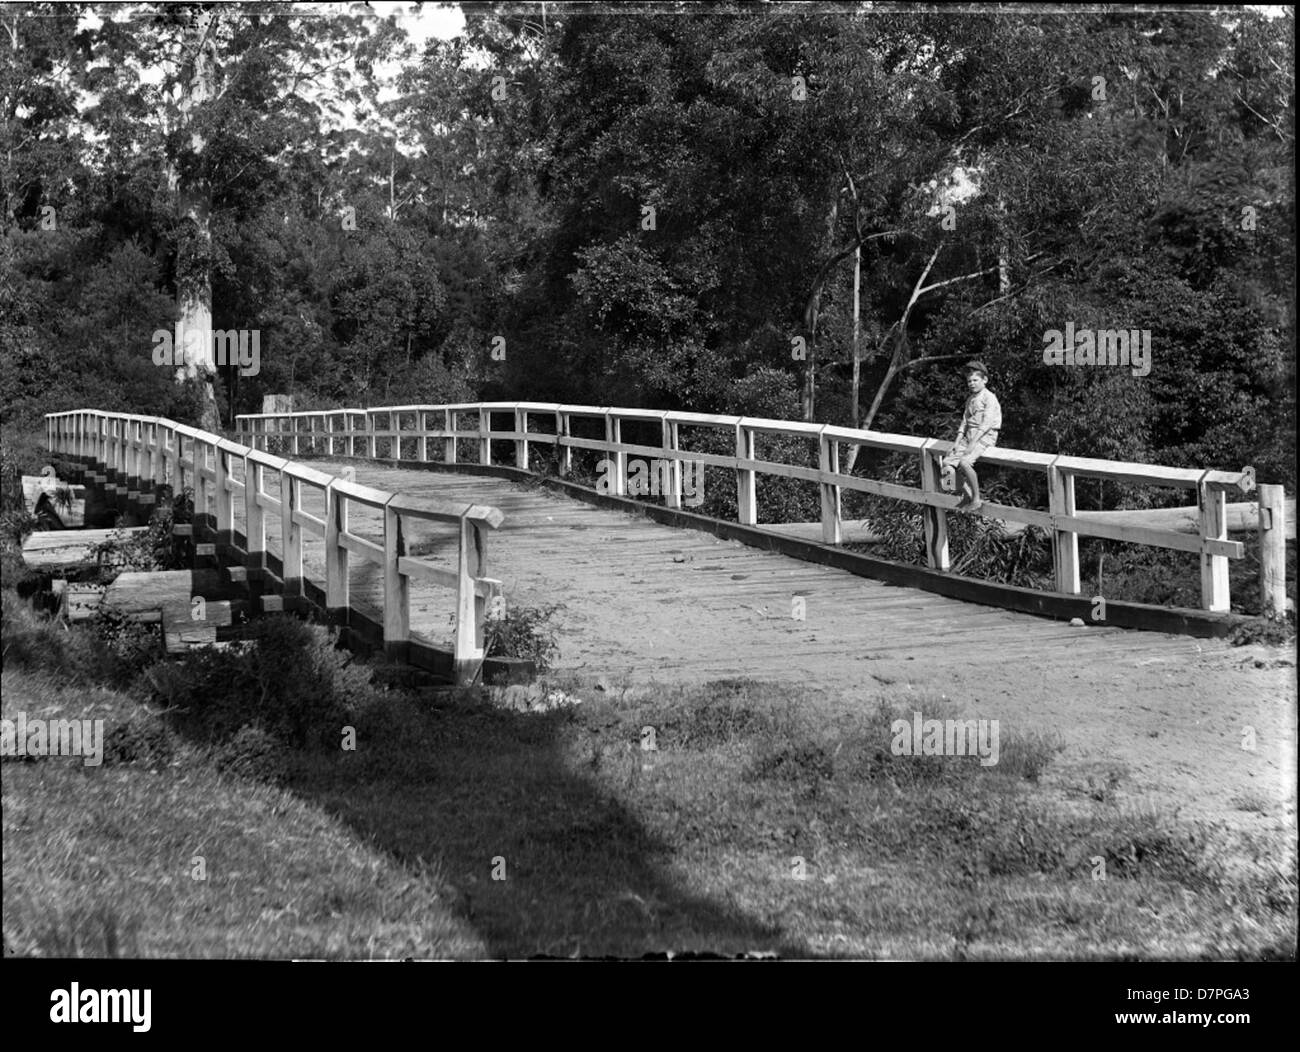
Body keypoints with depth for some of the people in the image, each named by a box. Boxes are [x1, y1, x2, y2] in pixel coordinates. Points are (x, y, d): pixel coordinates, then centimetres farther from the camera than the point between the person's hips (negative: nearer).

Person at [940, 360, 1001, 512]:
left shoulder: (989, 398, -8)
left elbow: (987, 423, -16)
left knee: (964, 462, -30)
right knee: (946, 462, -6)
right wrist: (957, 442, 3)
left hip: (984, 437, -9)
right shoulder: (970, 400, 19)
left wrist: (973, 443, -22)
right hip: (969, 436, 9)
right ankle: (966, 495, -2)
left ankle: (976, 499, -20)